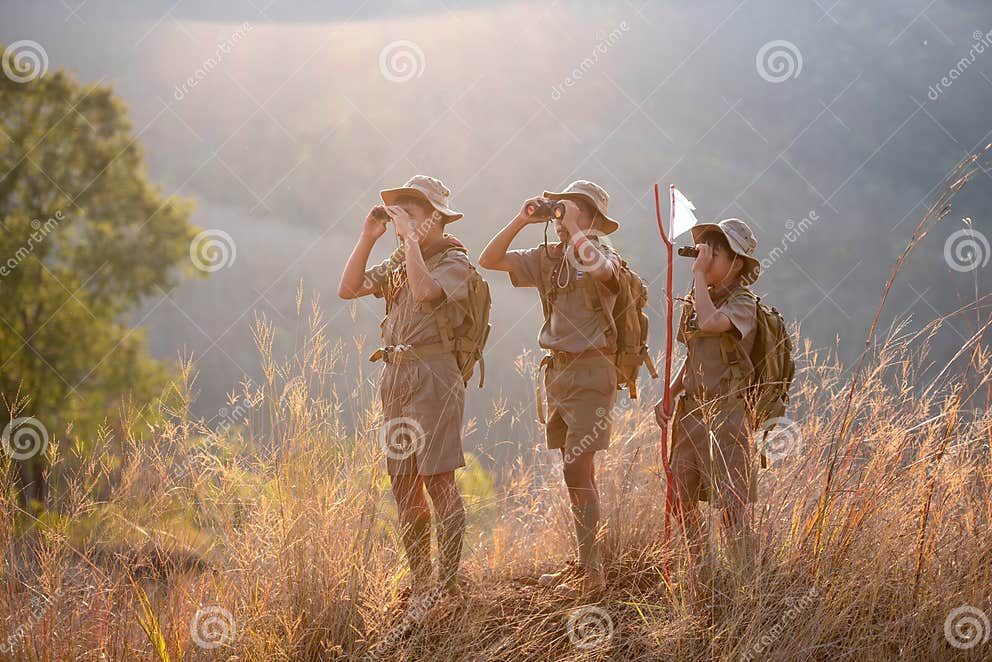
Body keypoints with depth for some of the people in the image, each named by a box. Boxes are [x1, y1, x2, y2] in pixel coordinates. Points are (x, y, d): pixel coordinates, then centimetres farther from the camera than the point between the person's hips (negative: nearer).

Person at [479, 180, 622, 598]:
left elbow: (599, 269, -33)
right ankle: (582, 564, 18)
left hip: (590, 371, -7)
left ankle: (592, 572, -9)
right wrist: (521, 221, -1)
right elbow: (489, 260, 10)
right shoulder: (547, 258, 13)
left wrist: (572, 226, -21)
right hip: (556, 370, 7)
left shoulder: (602, 256, -7)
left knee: (578, 469, -13)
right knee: (575, 472, 11)